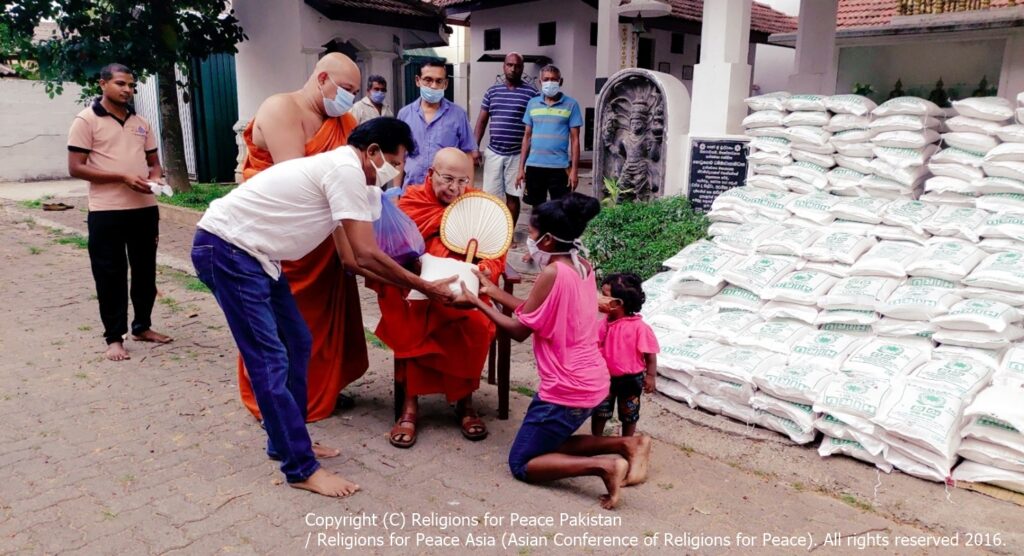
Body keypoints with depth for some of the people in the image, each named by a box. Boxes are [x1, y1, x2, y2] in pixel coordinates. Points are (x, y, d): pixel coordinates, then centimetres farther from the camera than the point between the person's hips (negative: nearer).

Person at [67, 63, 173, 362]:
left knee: (145, 271, 13)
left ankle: (142, 326, 27)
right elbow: (76, 168, -9)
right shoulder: (86, 120, -3)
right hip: (106, 212, -5)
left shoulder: (141, 123, 14)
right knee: (111, 276, 1)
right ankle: (114, 338, 10)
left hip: (145, 208, 5)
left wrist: (156, 177, -3)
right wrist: (122, 177, -18)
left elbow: (154, 161, 20)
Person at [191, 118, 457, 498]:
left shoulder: (338, 170, 14)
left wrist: (407, 284, 10)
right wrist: (425, 287, -8)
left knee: (296, 343, 13)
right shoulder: (346, 169, -17)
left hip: (249, 252, 10)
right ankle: (301, 468, -1)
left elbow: (352, 256, 14)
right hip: (224, 248, -10)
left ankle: (285, 442, 24)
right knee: (270, 359, -8)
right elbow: (367, 255, -19)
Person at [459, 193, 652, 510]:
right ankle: (627, 444, 14)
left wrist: (477, 303, -5)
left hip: (566, 389, -9)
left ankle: (603, 466, -10)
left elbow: (519, 330, -13)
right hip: (592, 382, 9)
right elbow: (534, 313, 12)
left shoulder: (553, 272, -20)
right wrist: (493, 291, 14)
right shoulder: (584, 267, 5)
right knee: (549, 445, 27)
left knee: (522, 463, 6)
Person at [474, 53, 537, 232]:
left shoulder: (531, 93, -2)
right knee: (491, 195, 5)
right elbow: (482, 120, 9)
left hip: (517, 154, -2)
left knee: (512, 195, 6)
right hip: (493, 152, 2)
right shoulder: (492, 91, 7)